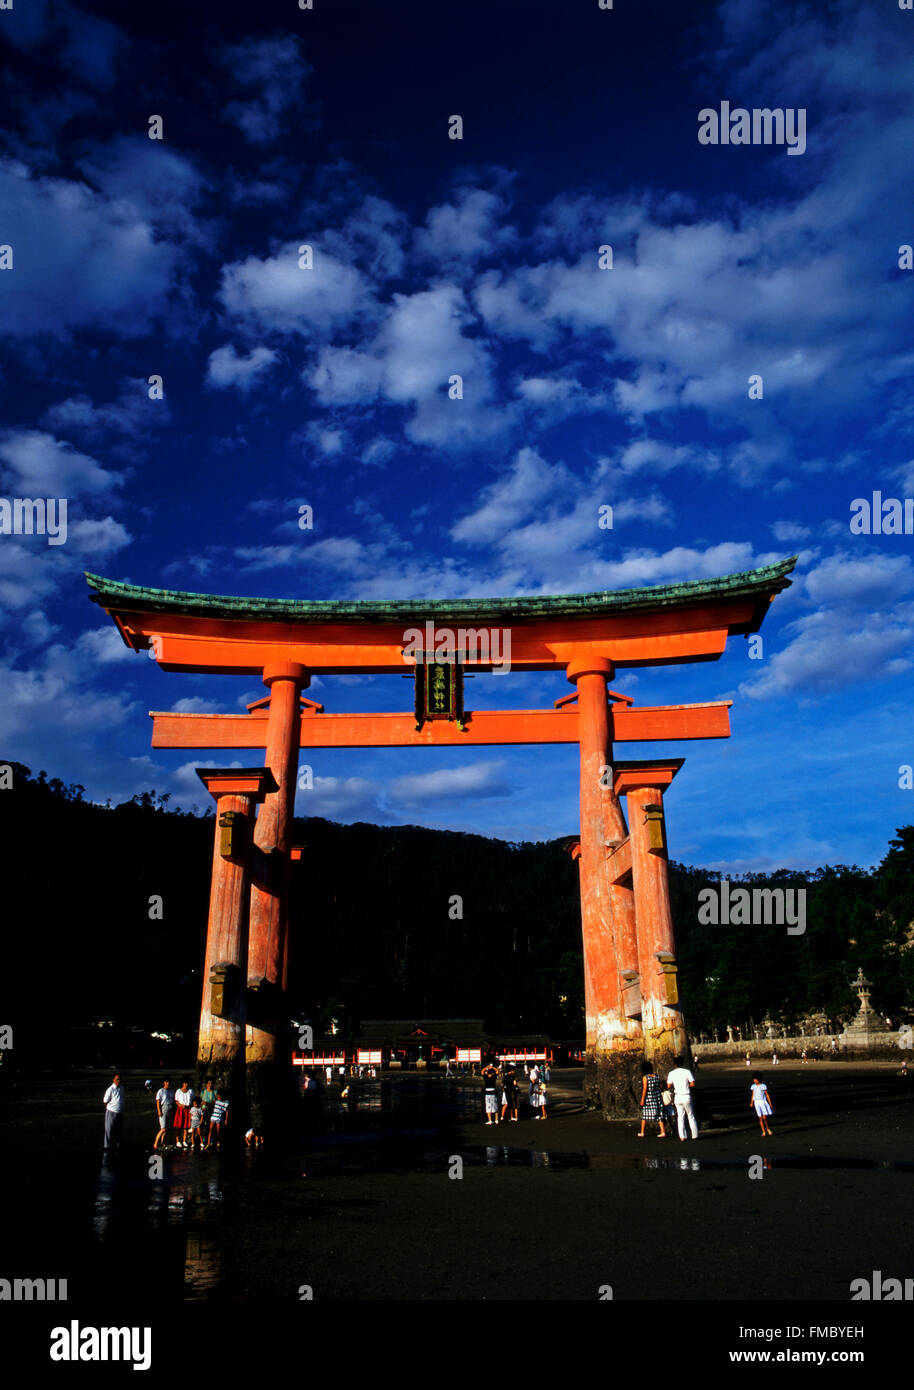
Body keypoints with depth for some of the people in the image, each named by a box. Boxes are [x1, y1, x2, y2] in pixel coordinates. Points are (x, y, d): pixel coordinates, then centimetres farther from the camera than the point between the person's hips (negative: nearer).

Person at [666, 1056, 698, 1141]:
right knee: (691, 1116, 12)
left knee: (680, 1117, 8)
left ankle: (682, 1137, 2)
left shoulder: (671, 1073, 0)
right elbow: (692, 1083, -10)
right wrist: (687, 1085, 9)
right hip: (686, 1096, -2)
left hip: (677, 1097, 2)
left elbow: (669, 1086, 1)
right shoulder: (687, 1072, -7)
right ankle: (695, 1135, 13)